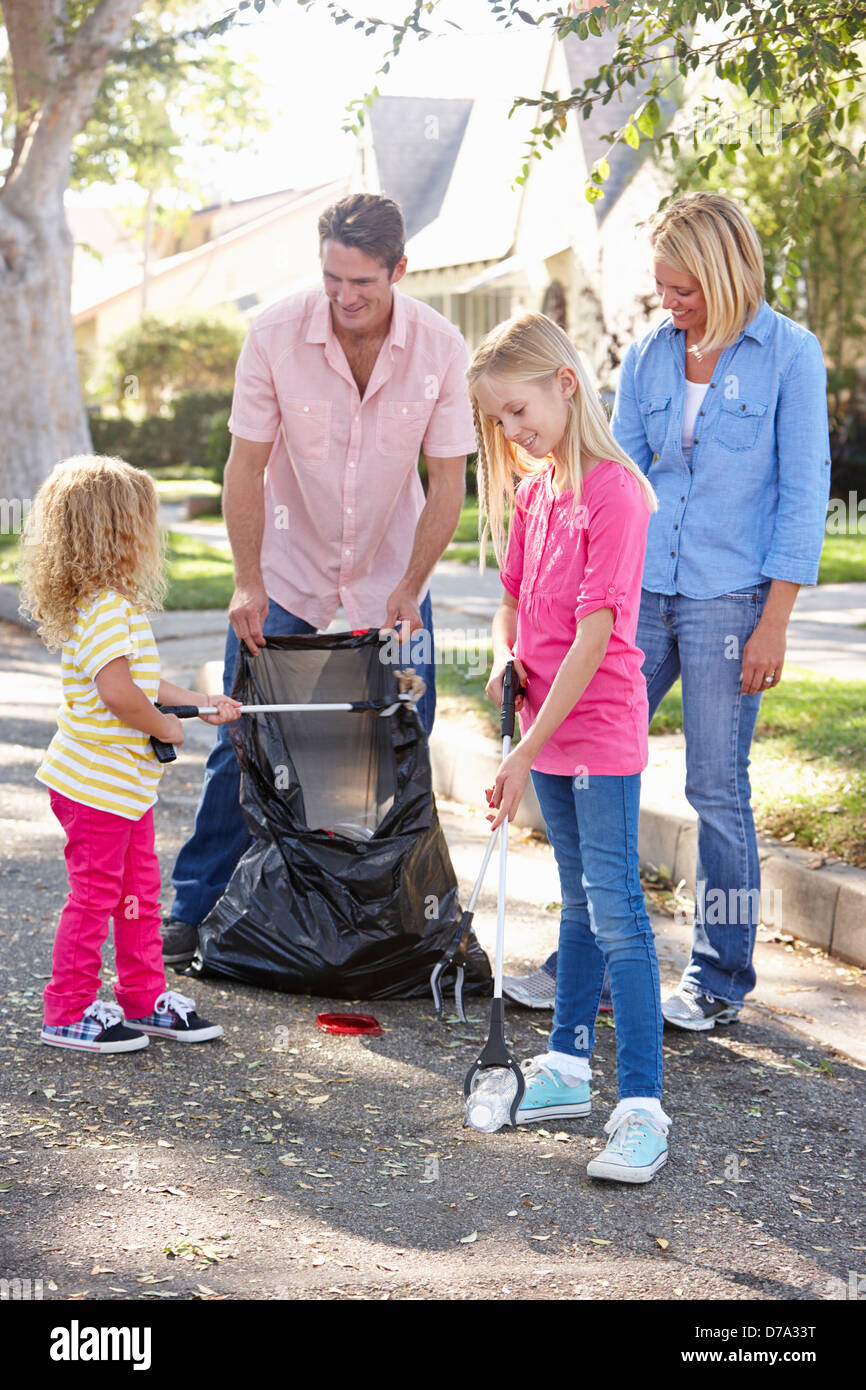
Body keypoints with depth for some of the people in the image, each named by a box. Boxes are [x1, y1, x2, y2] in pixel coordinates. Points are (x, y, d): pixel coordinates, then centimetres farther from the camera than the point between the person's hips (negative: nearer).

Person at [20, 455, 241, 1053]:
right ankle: (69, 1014, 10)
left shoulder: (119, 604, 12)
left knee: (140, 889, 16)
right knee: (94, 894, -1)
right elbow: (119, 693, -31)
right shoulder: (107, 610, -22)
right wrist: (165, 727, -16)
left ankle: (145, 999, 27)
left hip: (125, 781, 10)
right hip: (97, 784, -10)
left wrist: (200, 702, 23)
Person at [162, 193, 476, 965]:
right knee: (243, 744, -1)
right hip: (286, 575, -1)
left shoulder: (440, 348, -16)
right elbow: (245, 465, -12)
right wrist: (248, 582, -16)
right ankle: (195, 907, 12)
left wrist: (409, 588, -17)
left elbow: (447, 483, -10)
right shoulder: (276, 334, -18)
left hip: (391, 579, 1)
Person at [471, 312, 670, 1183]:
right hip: (545, 724, 8)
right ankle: (567, 1069, 26)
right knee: (580, 902, 17)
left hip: (601, 731, -8)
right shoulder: (532, 491, 8)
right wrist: (504, 657, -5)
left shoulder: (612, 491, -18)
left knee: (616, 909, -9)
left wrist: (525, 754, -21)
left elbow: (593, 636, -21)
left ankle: (642, 1109, -6)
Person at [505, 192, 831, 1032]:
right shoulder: (648, 356, 9)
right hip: (641, 590, 5)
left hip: (730, 598, -4)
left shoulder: (789, 355, -3)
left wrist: (773, 623, -9)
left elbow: (804, 493, -4)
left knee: (716, 789, 0)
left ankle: (720, 979, 15)